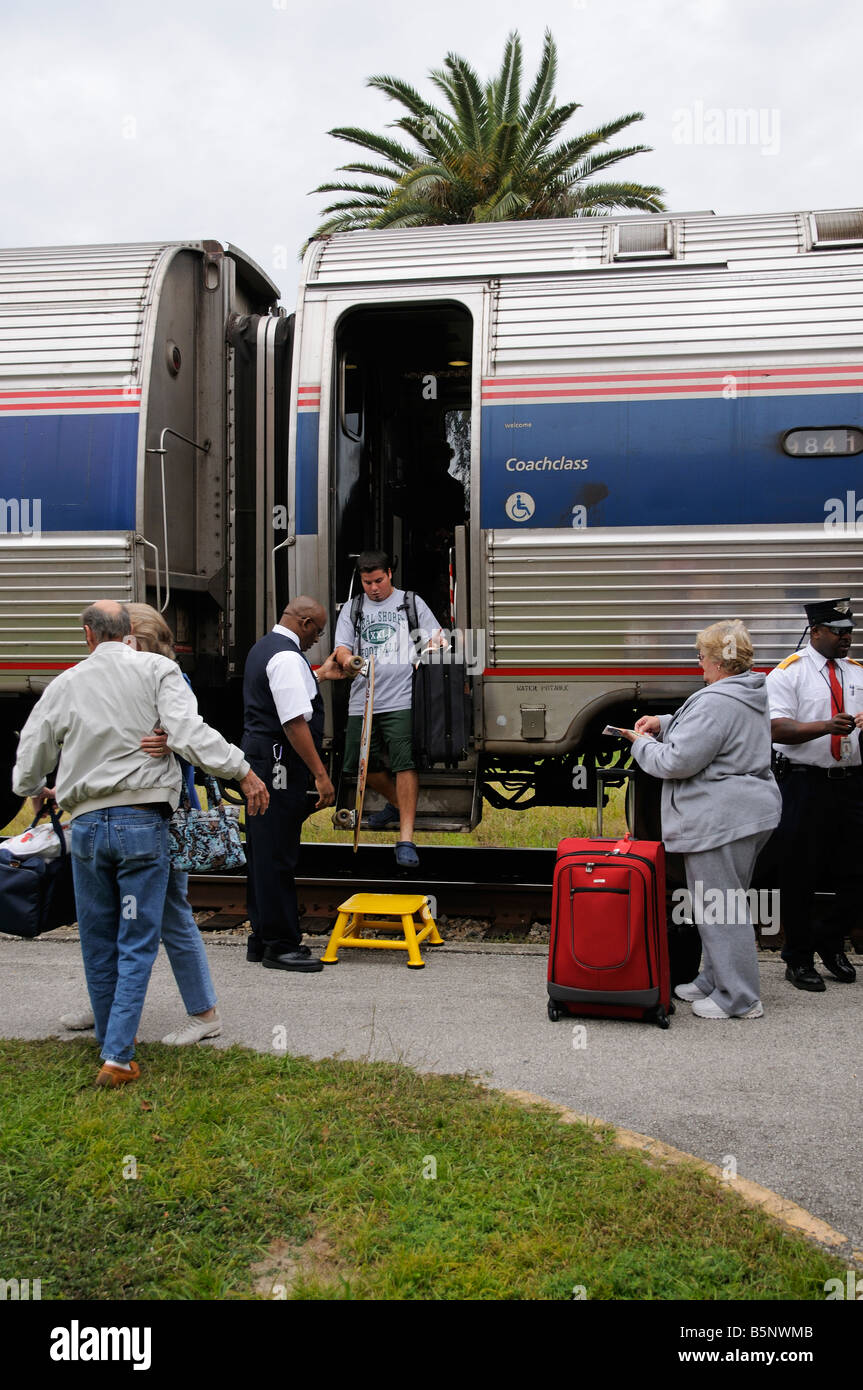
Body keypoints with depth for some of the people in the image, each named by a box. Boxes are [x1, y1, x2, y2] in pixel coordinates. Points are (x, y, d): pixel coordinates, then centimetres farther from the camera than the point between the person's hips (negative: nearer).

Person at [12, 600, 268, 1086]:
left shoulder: (64, 685, 8)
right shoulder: (157, 669, -3)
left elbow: (29, 761, 15)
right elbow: (189, 733, -18)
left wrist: (37, 790, 37)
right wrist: (243, 771, -13)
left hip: (87, 824, 3)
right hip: (143, 822, -3)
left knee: (98, 944, 17)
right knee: (137, 944, 3)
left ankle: (113, 1040, 32)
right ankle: (118, 1058, -1)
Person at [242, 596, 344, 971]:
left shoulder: (263, 648, 17)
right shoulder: (287, 658, -17)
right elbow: (295, 722, -23)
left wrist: (319, 675, 42)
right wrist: (321, 774, -22)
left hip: (259, 756, 11)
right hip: (279, 762, -11)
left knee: (263, 852, 15)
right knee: (277, 855, -5)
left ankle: (262, 938, 24)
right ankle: (280, 945, 2)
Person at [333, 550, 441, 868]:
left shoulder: (411, 602, 11)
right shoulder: (352, 609, 17)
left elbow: (436, 640, 11)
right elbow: (341, 648, 9)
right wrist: (346, 658, -15)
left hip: (402, 699, -4)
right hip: (362, 701, 4)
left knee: (405, 764, -13)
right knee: (361, 762, 8)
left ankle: (406, 839, -12)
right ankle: (396, 804, 36)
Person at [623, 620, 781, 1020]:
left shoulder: (716, 702, -21)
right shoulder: (750, 695, 14)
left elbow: (678, 761, -20)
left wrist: (644, 745, -2)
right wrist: (664, 723, 15)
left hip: (722, 820, -11)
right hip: (750, 810, 11)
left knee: (719, 908, -2)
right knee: (726, 903, 18)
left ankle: (738, 998, 6)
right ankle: (713, 982, 30)